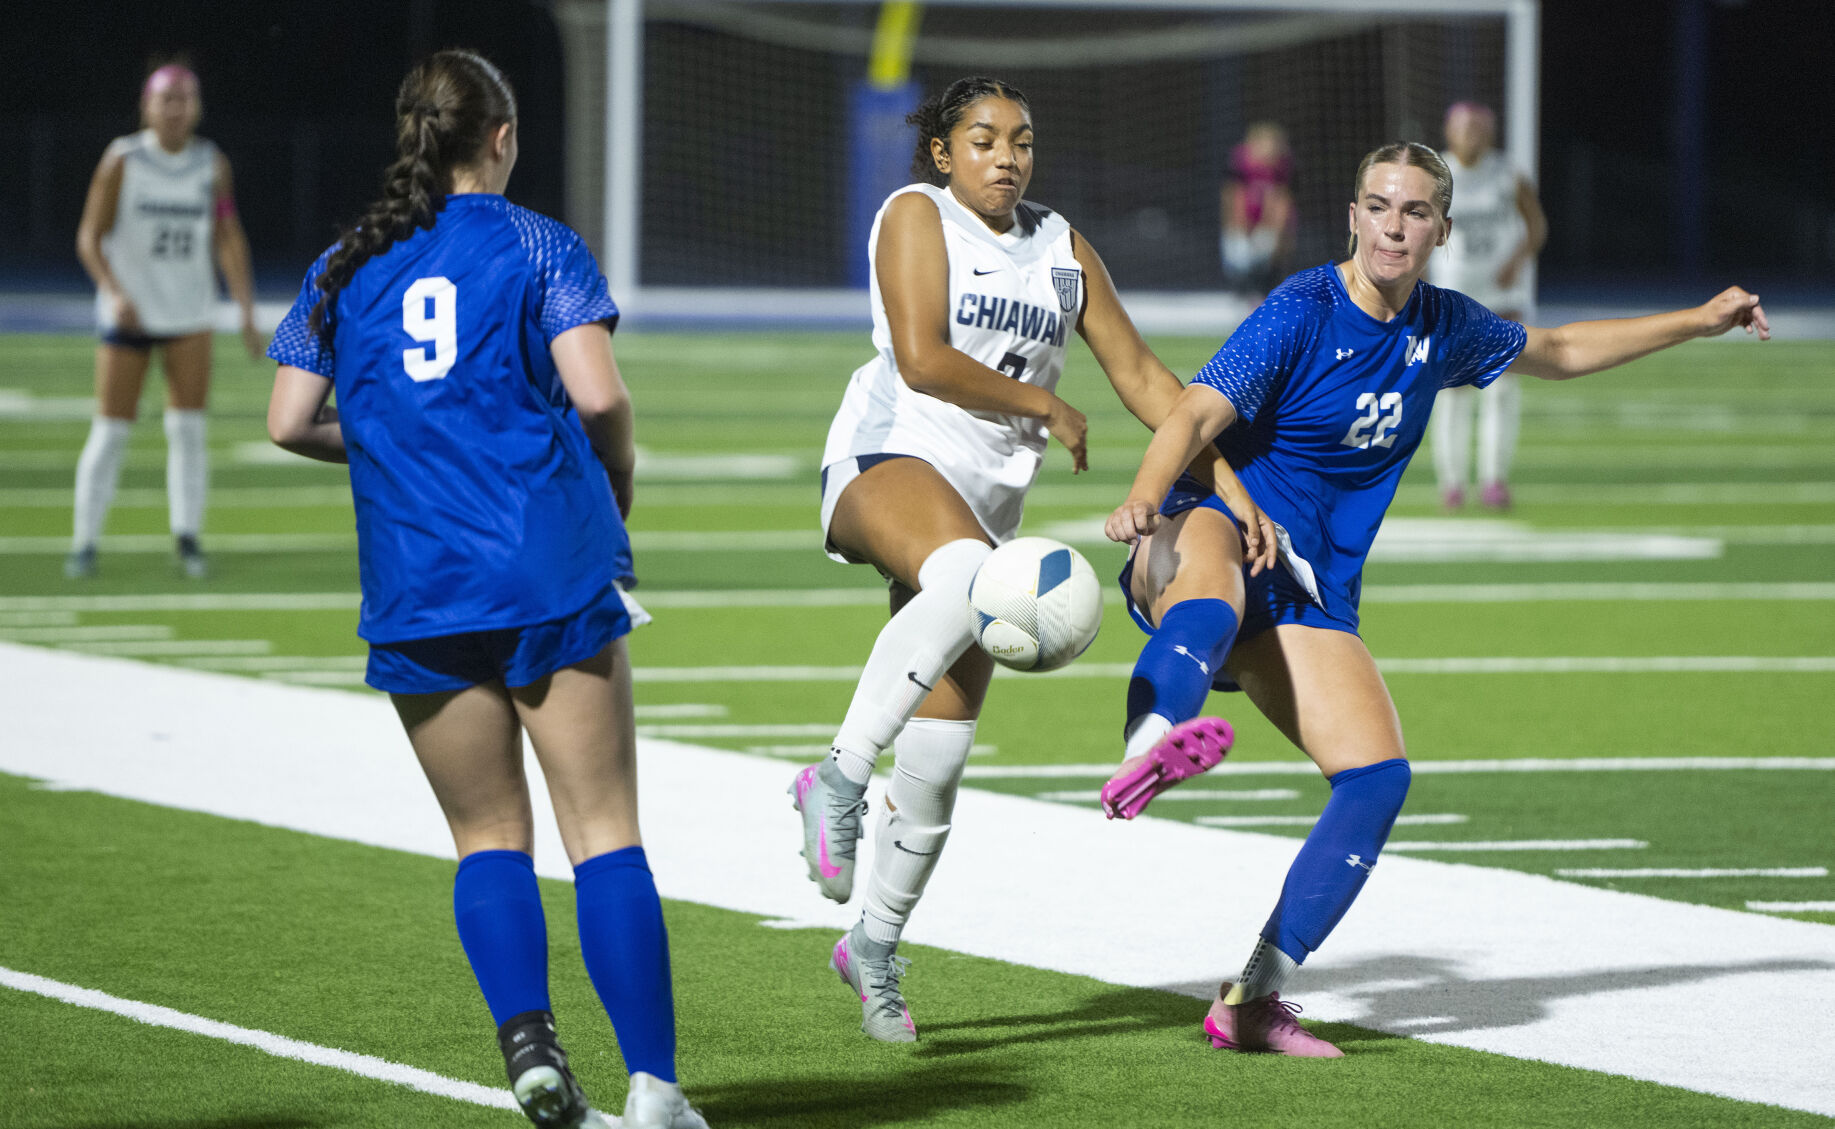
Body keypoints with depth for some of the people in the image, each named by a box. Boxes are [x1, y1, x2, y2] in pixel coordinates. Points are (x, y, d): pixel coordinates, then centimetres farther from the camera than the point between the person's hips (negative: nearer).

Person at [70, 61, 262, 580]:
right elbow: (90, 237, -7)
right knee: (110, 431, -3)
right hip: (128, 316, -3)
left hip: (188, 315, 3)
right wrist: (116, 293, -23)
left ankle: (188, 538, 5)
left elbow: (228, 240, 8)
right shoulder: (123, 161, -8)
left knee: (188, 428, -2)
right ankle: (84, 542, 7)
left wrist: (247, 312, 3)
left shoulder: (212, 164, 2)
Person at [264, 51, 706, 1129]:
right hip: (554, 573, -3)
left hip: (415, 596, 3)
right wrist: (619, 489, 8)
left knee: (489, 838, 12)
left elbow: (289, 422, 5)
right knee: (607, 834, 0)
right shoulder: (540, 247, 0)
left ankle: (526, 1037, -10)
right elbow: (598, 395, -11)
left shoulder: (343, 269, 9)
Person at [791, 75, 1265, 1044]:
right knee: (960, 575, -42)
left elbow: (1140, 376, 18)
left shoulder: (1061, 248, 18)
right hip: (890, 458, -6)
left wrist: (1224, 482, 8)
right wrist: (1044, 406, -3)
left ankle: (876, 944, 18)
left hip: (987, 498, 6)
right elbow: (922, 358, -11)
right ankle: (838, 780, -38)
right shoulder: (916, 215, 0)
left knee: (937, 759, 1)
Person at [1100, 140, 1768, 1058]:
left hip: (1308, 595, 6)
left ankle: (1253, 1001, -9)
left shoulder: (1442, 328, 10)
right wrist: (1144, 498, -44)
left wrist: (1696, 323, 33)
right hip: (1216, 533, -6)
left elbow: (1553, 352, 30)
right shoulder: (1302, 313, -11)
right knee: (1212, 583, -44)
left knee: (1378, 775, -14)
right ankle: (1148, 747, -77)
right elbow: (1198, 412, -23)